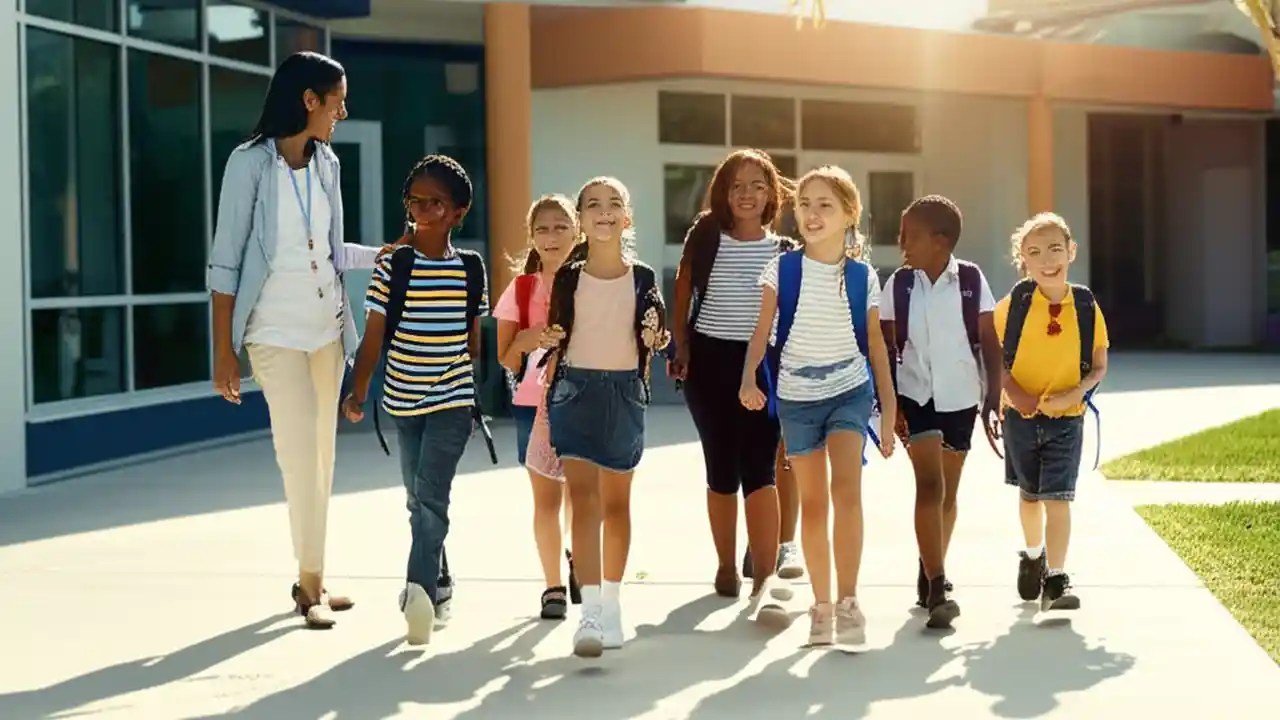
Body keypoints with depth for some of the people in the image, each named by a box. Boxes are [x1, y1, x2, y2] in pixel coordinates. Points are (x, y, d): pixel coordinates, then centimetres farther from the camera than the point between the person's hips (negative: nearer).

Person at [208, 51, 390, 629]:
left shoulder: (326, 163, 8)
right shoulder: (251, 163, -9)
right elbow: (225, 263, -9)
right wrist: (223, 351, -11)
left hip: (327, 327, 6)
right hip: (275, 331, -6)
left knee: (321, 455, 7)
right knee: (301, 453, -12)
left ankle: (313, 580, 15)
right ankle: (310, 581, -1)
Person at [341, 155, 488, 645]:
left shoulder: (471, 269, -1)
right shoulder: (393, 265, -4)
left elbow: (474, 337, 9)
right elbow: (374, 333, -4)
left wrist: (481, 392, 15)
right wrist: (358, 392, -7)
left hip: (452, 401, -1)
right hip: (403, 400, 2)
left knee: (431, 498, -15)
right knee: (420, 500, 12)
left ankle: (420, 590, -25)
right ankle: (435, 588, 25)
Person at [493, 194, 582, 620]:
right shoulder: (522, 289, 3)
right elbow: (505, 358, 4)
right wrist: (527, 341, -16)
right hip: (535, 404, 0)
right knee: (546, 496, -1)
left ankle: (579, 561, 31)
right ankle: (553, 587, 6)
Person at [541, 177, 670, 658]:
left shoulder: (643, 279, 4)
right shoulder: (568, 279, 1)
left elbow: (652, 344, 12)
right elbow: (556, 346, 5)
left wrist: (657, 338, -12)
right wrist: (544, 414, 3)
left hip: (625, 392, 2)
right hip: (576, 389, -1)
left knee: (616, 502, 11)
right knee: (584, 498, -12)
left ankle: (611, 604, 23)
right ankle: (590, 613, -18)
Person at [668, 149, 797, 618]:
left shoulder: (785, 251, 5)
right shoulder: (705, 238, 1)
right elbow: (682, 297, 6)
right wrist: (681, 349, -4)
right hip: (710, 362, 0)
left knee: (759, 468, -11)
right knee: (722, 468, 8)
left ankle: (764, 579, -18)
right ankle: (727, 568, 22)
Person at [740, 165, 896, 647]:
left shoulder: (863, 276, -2)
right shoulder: (783, 269, -4)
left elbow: (876, 345, 4)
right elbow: (762, 331, -6)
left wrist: (889, 412, 3)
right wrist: (748, 378, -24)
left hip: (850, 391, -1)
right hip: (796, 395, 1)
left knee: (845, 489, -19)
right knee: (812, 502, 8)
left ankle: (847, 601, -15)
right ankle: (821, 605, 18)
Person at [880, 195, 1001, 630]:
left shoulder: (971, 281, -6)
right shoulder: (899, 285, -3)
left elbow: (990, 344, -1)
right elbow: (885, 349, 1)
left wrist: (992, 402, -4)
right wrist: (888, 405, -5)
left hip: (960, 398, 1)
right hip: (916, 397, -1)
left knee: (948, 492, 11)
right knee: (929, 485, -13)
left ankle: (930, 577, 27)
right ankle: (937, 589, -16)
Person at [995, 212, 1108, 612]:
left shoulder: (1086, 307, -6)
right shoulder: (1013, 305, -7)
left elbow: (1099, 367, 1)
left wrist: (1076, 392, -17)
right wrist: (1013, 392, -16)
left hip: (1067, 418, -1)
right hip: (1022, 415, 1)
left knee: (1057, 497, -10)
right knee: (1030, 494, 17)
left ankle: (1056, 579, -7)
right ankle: (1033, 556, 42)